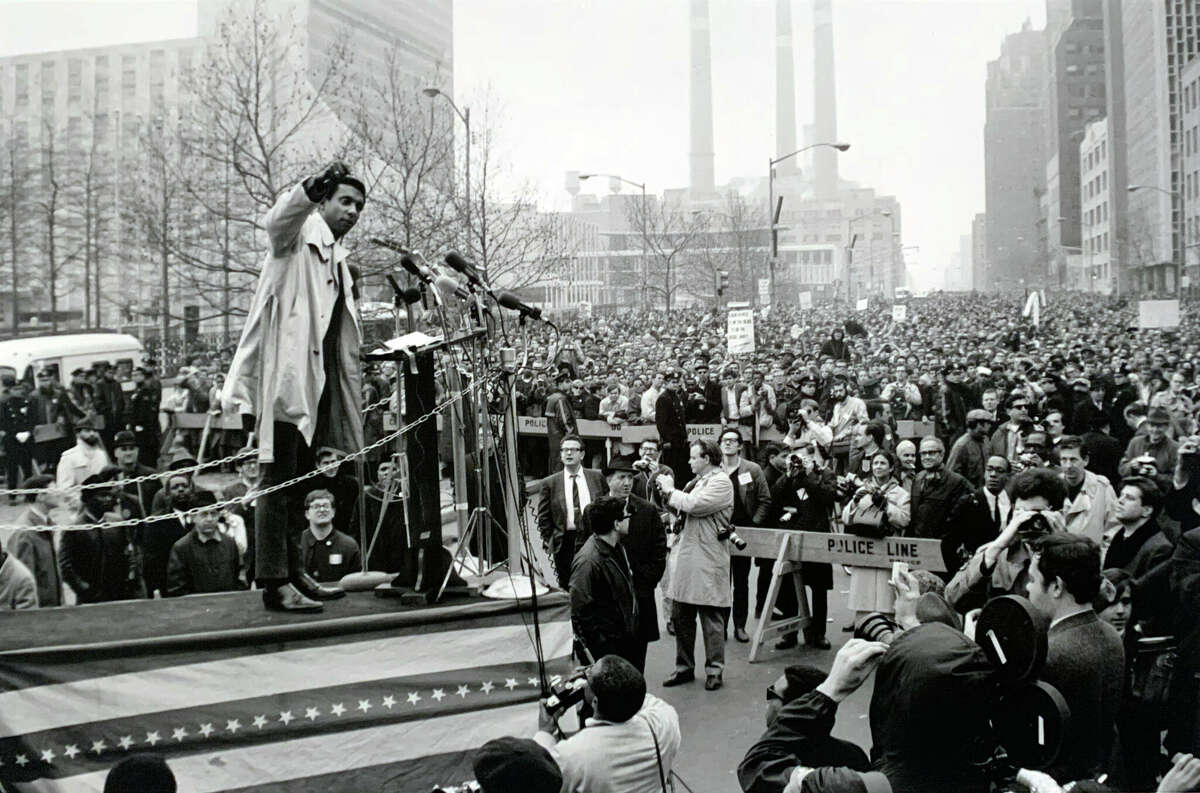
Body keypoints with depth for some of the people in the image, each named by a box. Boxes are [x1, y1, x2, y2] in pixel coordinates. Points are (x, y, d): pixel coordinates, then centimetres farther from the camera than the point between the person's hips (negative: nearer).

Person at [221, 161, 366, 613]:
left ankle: (292, 572, 21)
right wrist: (313, 186, -43)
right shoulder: (301, 235, 0)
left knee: (299, 485, 13)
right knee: (278, 481, -9)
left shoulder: (337, 259, 25)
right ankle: (274, 583, -9)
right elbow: (278, 219, -26)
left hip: (314, 385, 9)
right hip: (285, 378, -9)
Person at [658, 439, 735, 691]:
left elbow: (694, 505, -20)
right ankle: (684, 668, 20)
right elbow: (684, 508, 19)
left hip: (708, 559, -8)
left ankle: (714, 670, 9)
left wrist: (671, 491, -6)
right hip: (686, 556, 8)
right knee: (680, 616, 11)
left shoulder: (721, 482, -9)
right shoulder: (697, 481, 17)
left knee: (711, 618, 0)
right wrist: (669, 493, 4)